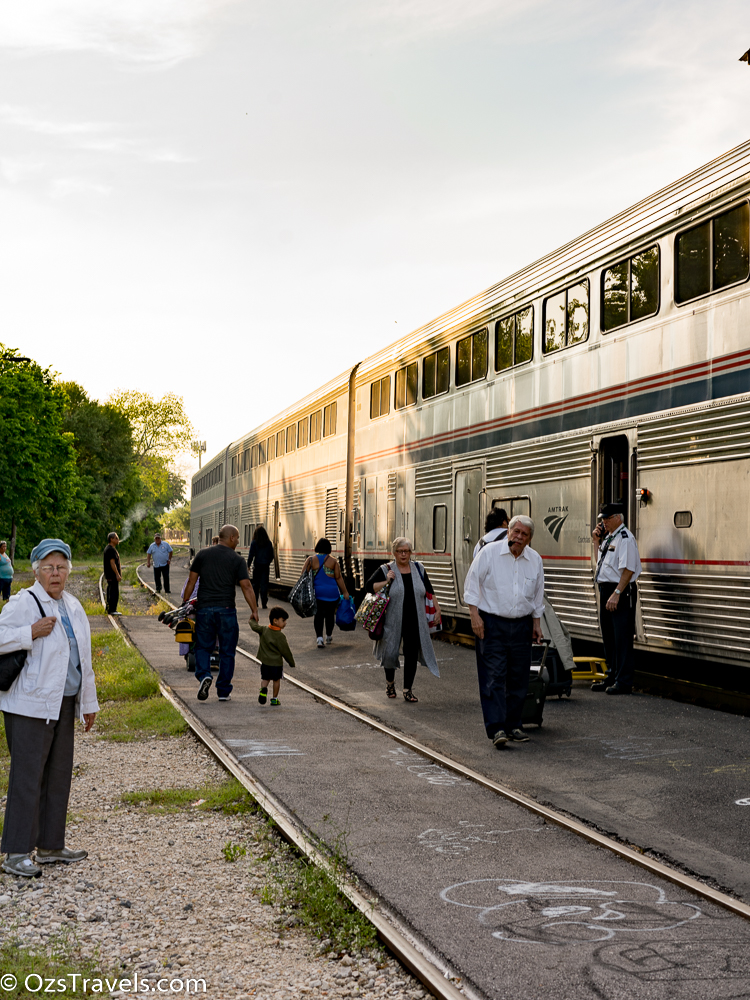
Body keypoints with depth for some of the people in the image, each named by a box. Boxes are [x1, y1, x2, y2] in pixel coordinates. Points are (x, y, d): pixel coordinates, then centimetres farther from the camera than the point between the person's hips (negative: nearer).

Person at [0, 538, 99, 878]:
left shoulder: (73, 607, 14)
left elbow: (83, 658, 19)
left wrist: (89, 702, 20)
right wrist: (31, 633, -22)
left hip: (65, 704, 8)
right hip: (31, 706, -8)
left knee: (59, 776, 12)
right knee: (28, 777, -5)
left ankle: (50, 845, 22)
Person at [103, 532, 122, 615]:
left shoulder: (108, 548, 17)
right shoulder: (111, 549, -17)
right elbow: (112, 562, -23)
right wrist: (117, 574, -23)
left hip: (109, 575, 11)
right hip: (113, 575, -11)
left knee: (110, 591, 15)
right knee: (114, 592, -9)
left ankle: (109, 609, 20)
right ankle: (112, 610, -9)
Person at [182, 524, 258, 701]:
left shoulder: (202, 554, 6)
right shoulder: (237, 560, -2)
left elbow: (191, 582, 6)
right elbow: (246, 587, -7)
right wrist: (254, 610, -2)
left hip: (204, 609, 2)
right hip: (226, 610, -2)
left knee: (203, 647, 14)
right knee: (227, 651, 8)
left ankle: (204, 675, -12)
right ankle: (223, 691, 11)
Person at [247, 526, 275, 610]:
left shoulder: (254, 543, -6)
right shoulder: (269, 543, 2)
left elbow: (251, 555, -7)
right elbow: (272, 556, 9)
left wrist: (248, 565, 3)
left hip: (257, 566, -1)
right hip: (266, 566, 1)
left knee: (255, 584, 11)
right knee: (264, 584, 2)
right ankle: (264, 604, -2)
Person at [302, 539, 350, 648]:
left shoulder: (311, 560, -3)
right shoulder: (333, 561, -4)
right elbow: (338, 578, -3)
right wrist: (345, 592, 3)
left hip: (317, 591, 0)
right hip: (332, 592, 0)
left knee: (318, 614, 5)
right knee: (330, 614, 12)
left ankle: (319, 638, -7)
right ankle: (329, 637, 27)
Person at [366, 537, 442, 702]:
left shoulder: (419, 569, 9)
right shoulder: (386, 570, -1)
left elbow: (429, 591, 15)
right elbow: (368, 587, -4)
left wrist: (437, 609, 9)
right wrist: (386, 582, -16)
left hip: (414, 622, 2)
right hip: (393, 621, -2)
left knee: (412, 654, -2)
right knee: (390, 652, 5)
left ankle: (408, 690, 8)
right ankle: (390, 682, 32)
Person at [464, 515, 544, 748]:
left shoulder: (535, 560, 7)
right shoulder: (489, 552, -5)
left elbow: (537, 596, 17)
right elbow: (472, 585, -4)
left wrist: (537, 623, 14)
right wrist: (475, 616, -10)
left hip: (522, 625, 4)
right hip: (492, 623, -4)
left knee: (518, 679, 7)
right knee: (494, 677, -9)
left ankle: (513, 725, 18)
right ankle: (496, 728, -12)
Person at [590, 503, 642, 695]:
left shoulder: (625, 538, -14)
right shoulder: (608, 538, 15)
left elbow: (628, 569, -21)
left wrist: (616, 593, -26)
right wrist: (596, 541, 16)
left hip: (621, 592, -10)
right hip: (606, 591, 10)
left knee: (622, 638, -7)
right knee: (608, 636, 17)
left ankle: (624, 682, -3)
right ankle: (612, 677, 28)